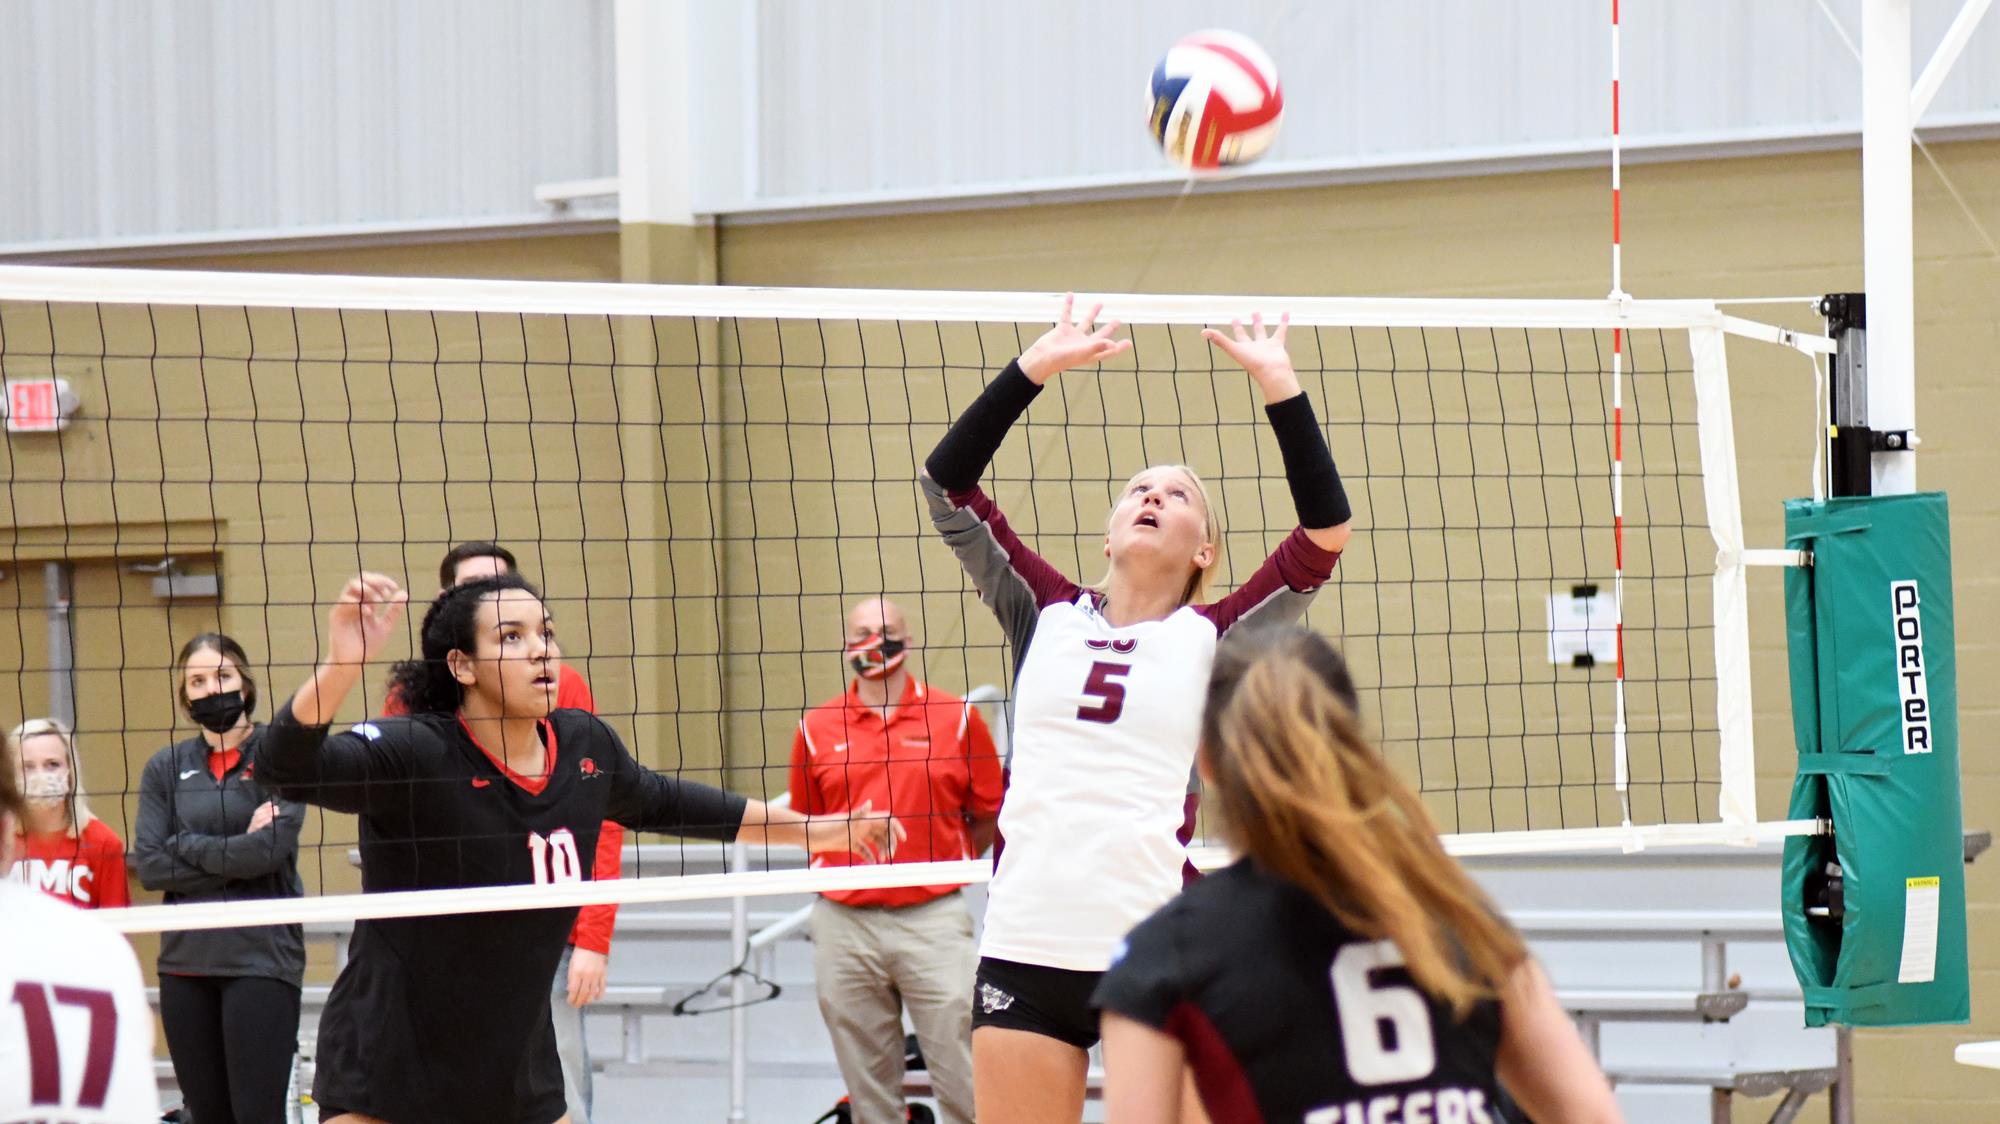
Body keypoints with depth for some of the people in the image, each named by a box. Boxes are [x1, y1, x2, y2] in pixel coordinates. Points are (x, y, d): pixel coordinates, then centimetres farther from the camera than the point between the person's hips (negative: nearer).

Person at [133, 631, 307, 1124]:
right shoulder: (166, 768, 9)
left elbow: (273, 847, -14)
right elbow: (148, 866, -1)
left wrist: (186, 847, -5)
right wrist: (236, 851, -8)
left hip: (262, 955, -5)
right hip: (186, 960, 5)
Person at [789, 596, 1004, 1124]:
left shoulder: (957, 718, 3)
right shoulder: (816, 729, 7)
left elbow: (988, 816, 9)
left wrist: (943, 867, 3)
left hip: (933, 918, -2)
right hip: (843, 920, 2)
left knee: (963, 1080, -6)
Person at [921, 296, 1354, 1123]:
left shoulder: (1212, 638, 7)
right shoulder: (1047, 615, 13)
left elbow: (1326, 532, -2)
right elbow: (947, 483, 11)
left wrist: (1279, 384, -3)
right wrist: (1035, 367, 6)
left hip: (1152, 952, -2)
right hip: (1024, 948, 2)